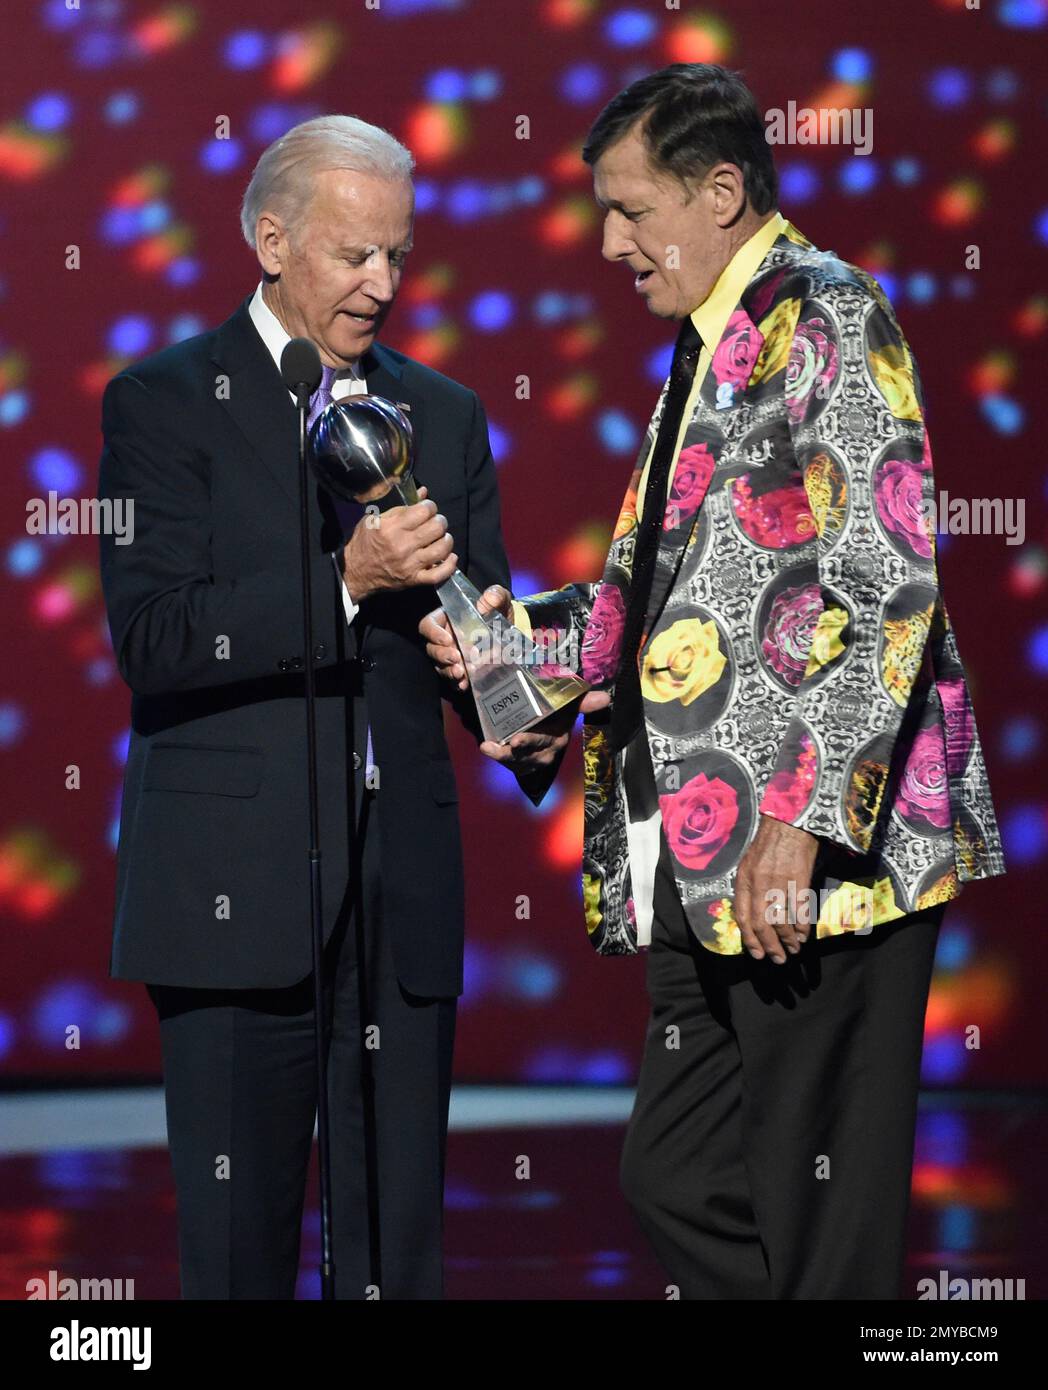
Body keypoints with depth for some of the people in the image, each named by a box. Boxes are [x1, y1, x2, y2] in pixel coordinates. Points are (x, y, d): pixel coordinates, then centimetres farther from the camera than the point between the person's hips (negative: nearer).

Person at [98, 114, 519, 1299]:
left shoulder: (444, 416, 14)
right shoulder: (165, 403, 0)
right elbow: (150, 636, -12)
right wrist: (345, 579, -21)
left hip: (401, 887, 4)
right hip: (236, 889, -4)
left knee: (398, 1243, 5)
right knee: (238, 1245, 0)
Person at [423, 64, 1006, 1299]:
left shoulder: (826, 317, -7)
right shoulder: (709, 351, 22)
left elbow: (885, 586, -16)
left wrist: (803, 819, -21)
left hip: (818, 854, -10)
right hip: (699, 866, 10)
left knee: (824, 1220, -6)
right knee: (676, 1180, 9)